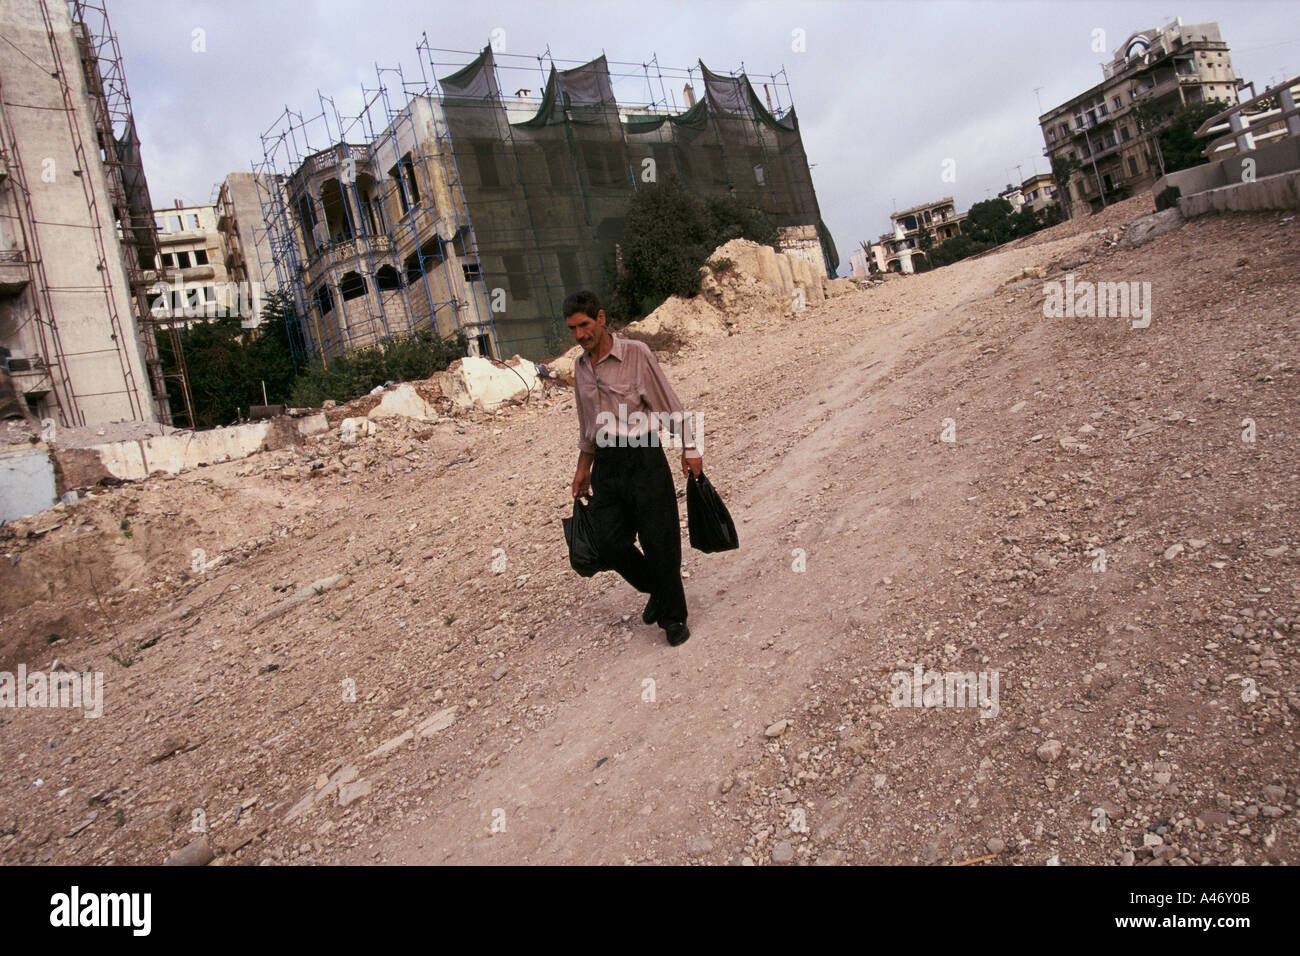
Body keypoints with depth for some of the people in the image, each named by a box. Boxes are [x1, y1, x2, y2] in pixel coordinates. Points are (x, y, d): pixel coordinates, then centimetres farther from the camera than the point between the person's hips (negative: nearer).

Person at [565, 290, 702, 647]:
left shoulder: (636, 353, -6)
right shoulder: (580, 367, 11)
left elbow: (670, 405, -4)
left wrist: (689, 449, -7)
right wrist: (583, 469, 22)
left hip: (642, 457, -5)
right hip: (605, 464, 5)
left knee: (658, 540, -1)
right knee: (609, 541, 0)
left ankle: (673, 616, 17)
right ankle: (656, 591, 28)